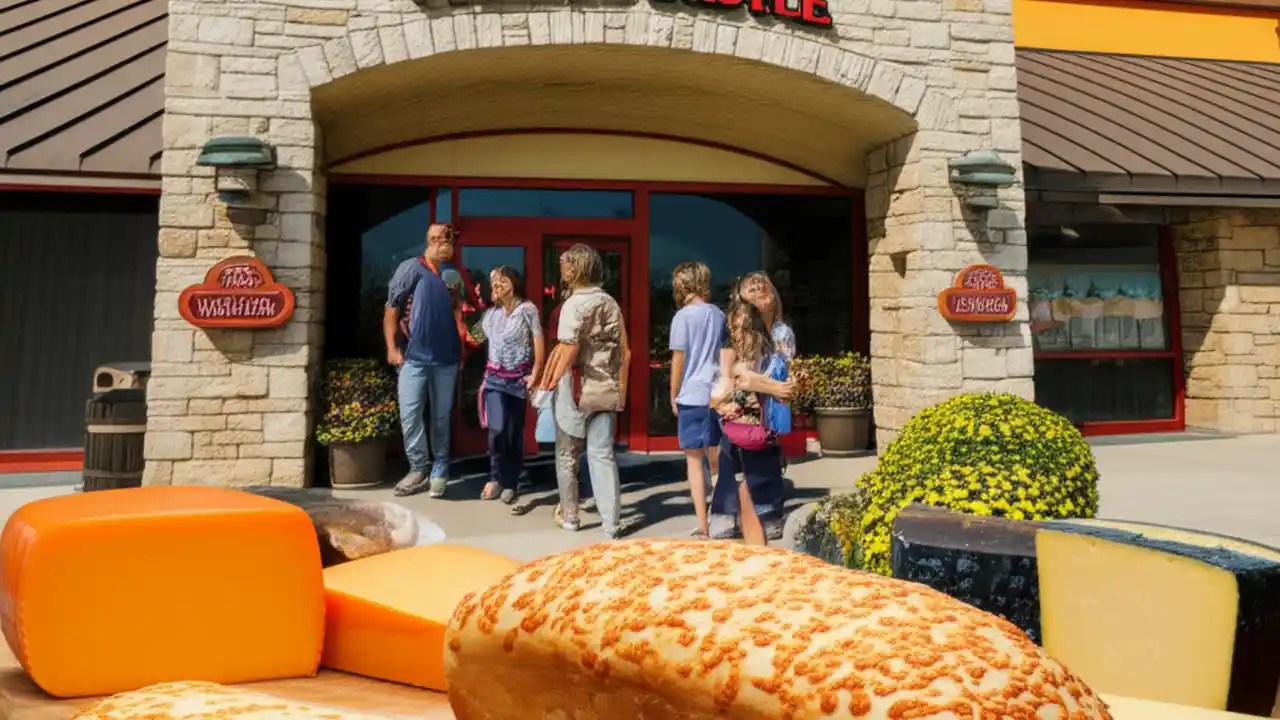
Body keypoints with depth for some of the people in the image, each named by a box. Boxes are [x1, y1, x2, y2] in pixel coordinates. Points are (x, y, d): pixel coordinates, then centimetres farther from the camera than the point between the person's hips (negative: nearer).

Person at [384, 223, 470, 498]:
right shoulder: (412, 268, -2)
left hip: (446, 359, 3)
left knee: (441, 418, 9)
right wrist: (392, 347, -7)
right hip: (415, 357, -3)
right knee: (409, 415, -3)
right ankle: (419, 469, 13)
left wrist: (463, 341, 4)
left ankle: (439, 472, 18)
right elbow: (391, 309, -2)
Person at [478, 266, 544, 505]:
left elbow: (539, 344, -6)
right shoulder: (491, 313, 9)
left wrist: (535, 375, -10)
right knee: (497, 429, -12)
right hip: (495, 377, 2)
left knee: (514, 431, 3)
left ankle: (510, 483, 16)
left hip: (518, 378, -2)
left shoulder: (527, 309, -5)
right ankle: (496, 477, 8)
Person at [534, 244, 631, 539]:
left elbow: (567, 350, -19)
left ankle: (570, 516, 22)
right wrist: (620, 388, 18)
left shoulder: (575, 303, -10)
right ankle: (612, 523, 3)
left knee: (567, 456, 11)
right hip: (606, 390, 5)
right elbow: (624, 352, 11)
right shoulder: (611, 303, 10)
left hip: (576, 389, -5)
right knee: (603, 455, 6)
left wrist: (547, 383, -9)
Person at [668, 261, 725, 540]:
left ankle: (703, 526, 4)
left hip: (692, 395, -5)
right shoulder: (719, 315, 9)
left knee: (694, 460, 2)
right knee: (717, 458, 16)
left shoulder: (683, 316, -8)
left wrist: (673, 395, 3)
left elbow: (678, 360, -7)